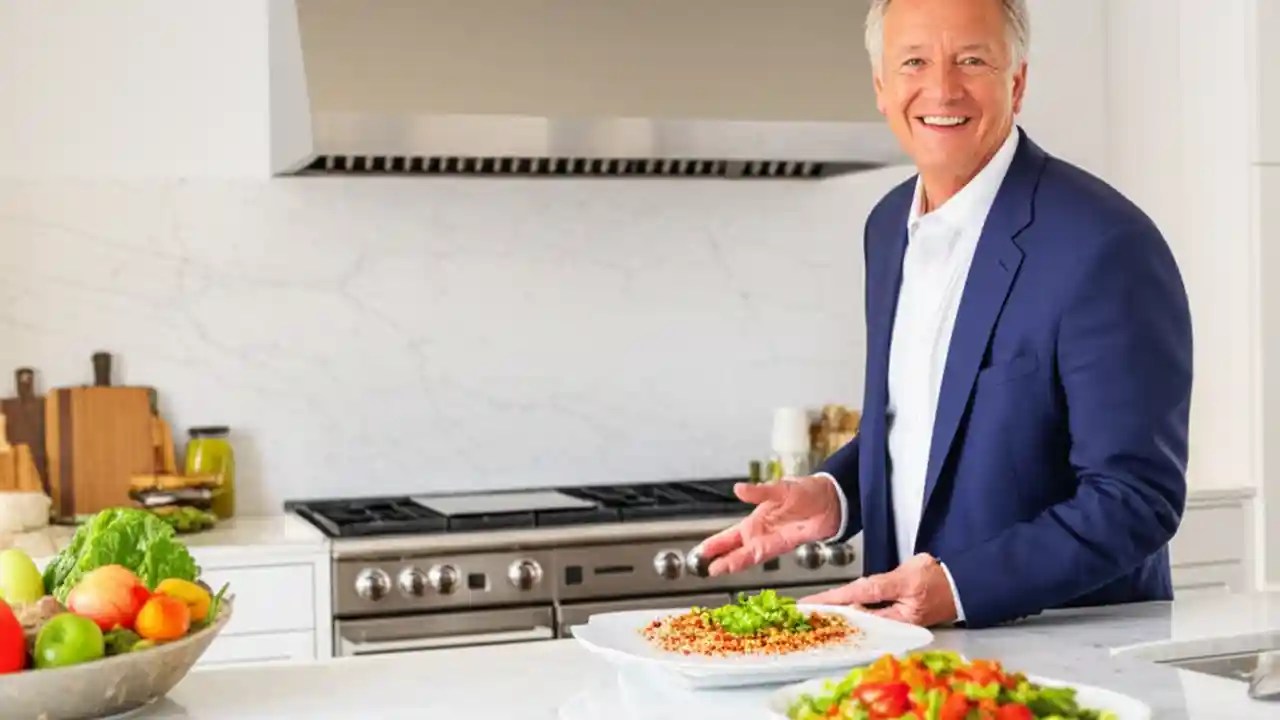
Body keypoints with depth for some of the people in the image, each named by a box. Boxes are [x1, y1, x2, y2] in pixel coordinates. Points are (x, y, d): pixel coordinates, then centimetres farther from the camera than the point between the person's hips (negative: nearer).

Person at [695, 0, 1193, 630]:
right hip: (911, 641, 6)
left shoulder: (1107, 246, -15)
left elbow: (1136, 500, -14)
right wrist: (833, 495, 1)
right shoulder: (889, 226, 7)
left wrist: (960, 587, -21)